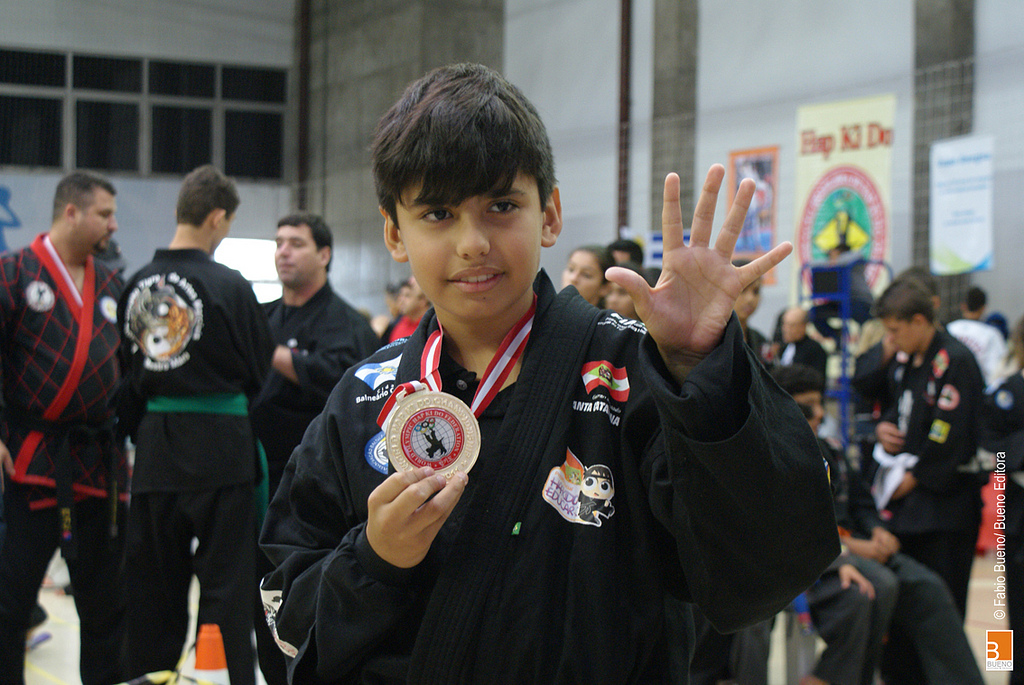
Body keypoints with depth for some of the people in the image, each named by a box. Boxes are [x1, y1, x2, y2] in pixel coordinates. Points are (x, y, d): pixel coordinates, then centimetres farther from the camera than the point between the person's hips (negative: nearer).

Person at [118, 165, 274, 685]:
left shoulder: (137, 285, 2)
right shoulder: (228, 285, -12)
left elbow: (126, 370, 10)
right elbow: (260, 369, -3)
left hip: (155, 443, 5)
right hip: (219, 442, -5)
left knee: (153, 579, 13)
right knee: (228, 581, 2)